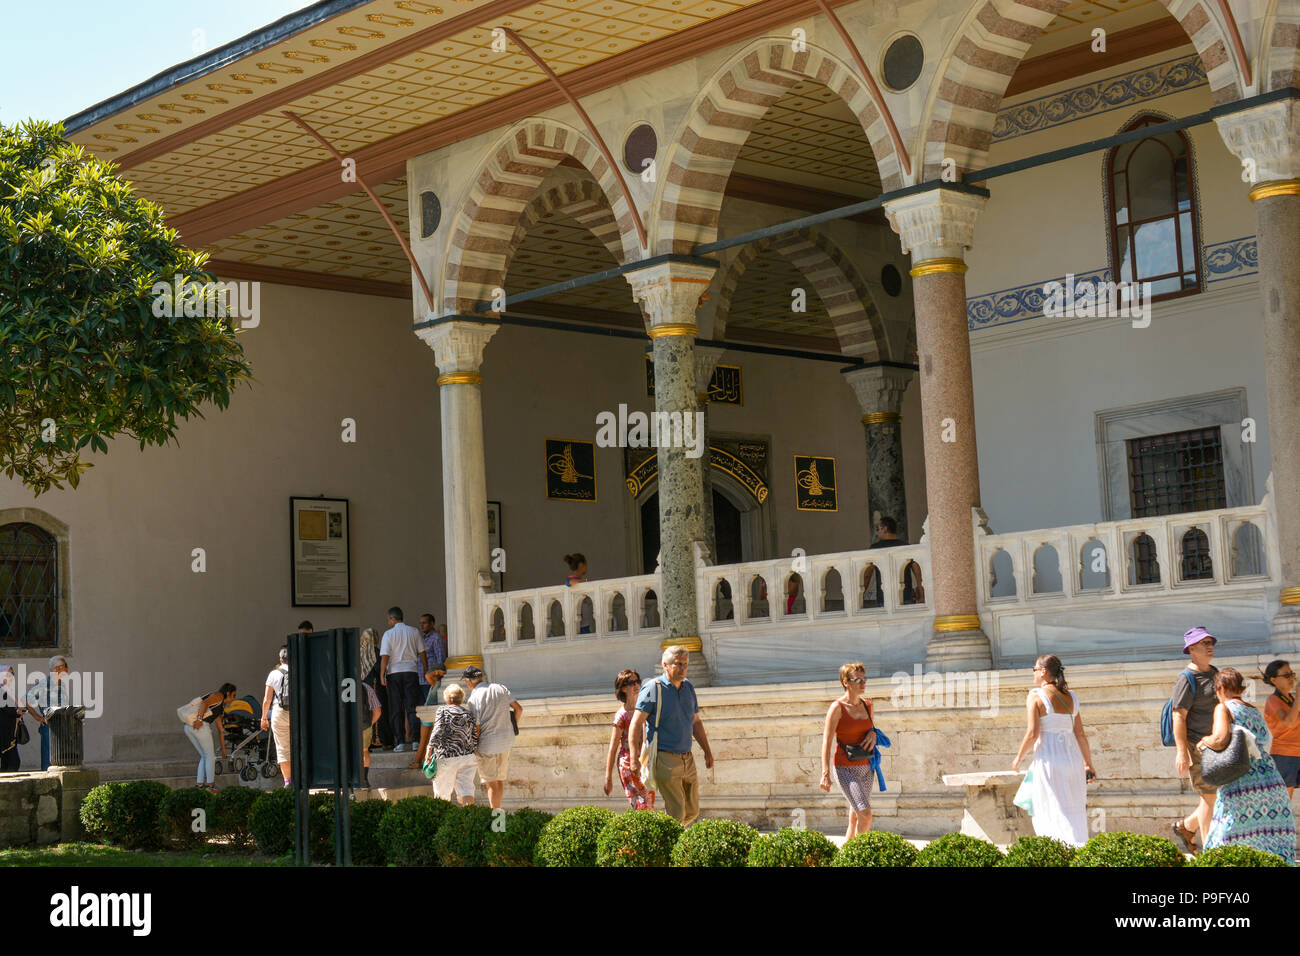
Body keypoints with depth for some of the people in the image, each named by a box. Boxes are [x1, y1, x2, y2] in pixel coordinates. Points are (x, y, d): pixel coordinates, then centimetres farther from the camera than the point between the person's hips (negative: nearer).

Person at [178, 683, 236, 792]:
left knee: (204, 756, 17)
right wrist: (199, 719, -25)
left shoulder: (220, 709, 30)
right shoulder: (218, 696, 5)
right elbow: (204, 703, -15)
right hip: (199, 726, -9)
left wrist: (223, 750, 35)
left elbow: (220, 730, 33)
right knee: (210, 756, 2)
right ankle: (210, 785, 2)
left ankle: (199, 784, 14)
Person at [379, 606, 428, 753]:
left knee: (397, 710, 3)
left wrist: (382, 675, -4)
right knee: (412, 708, 3)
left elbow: (384, 656, -8)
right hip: (411, 671, 2)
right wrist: (426, 671, 14)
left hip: (394, 672, -2)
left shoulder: (388, 634, -3)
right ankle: (416, 740, -6)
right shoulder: (414, 631, 6)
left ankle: (401, 742, 0)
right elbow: (422, 653, 7)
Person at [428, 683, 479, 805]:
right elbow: (475, 739, 9)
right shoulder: (469, 714, 9)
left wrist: (430, 749, -21)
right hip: (467, 756, 3)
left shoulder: (443, 711, -2)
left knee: (442, 793, 10)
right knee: (466, 793, 0)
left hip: (447, 758, -3)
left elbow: (438, 731, -15)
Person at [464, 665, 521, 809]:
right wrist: (512, 728, 18)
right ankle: (497, 810, 26)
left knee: (491, 783, 2)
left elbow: (476, 728, -13)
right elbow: (518, 708, 6)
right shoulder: (500, 688, 4)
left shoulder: (474, 698, -13)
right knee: (499, 780, 18)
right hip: (506, 740, 6)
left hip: (487, 743, -6)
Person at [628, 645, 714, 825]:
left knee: (692, 811, 10)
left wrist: (707, 750, 18)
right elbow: (636, 723, -11)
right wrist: (634, 756, -18)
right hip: (665, 758, -7)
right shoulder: (653, 689, -9)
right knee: (676, 812, -11)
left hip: (687, 759, 7)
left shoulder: (688, 687, 12)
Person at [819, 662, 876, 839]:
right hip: (846, 769, -6)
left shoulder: (867, 704, 7)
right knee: (865, 814, -18)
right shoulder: (837, 707, -11)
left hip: (866, 767, 6)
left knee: (856, 817, 12)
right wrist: (825, 774, -20)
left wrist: (873, 734, -2)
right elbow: (827, 741, -13)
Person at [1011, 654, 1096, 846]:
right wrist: (1089, 764, 17)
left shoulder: (1035, 697, -7)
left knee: (1053, 814, -2)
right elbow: (1080, 734, 11)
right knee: (1073, 813, 12)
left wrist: (1018, 758, 0)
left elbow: (1033, 734, -14)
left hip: (1048, 760, -6)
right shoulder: (1070, 697, 11)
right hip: (1072, 758, 6)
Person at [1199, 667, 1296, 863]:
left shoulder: (1224, 708, -1)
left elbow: (1220, 740, -17)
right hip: (1272, 782, 6)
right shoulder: (1255, 712, 20)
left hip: (1241, 786, -6)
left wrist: (1205, 741, 4)